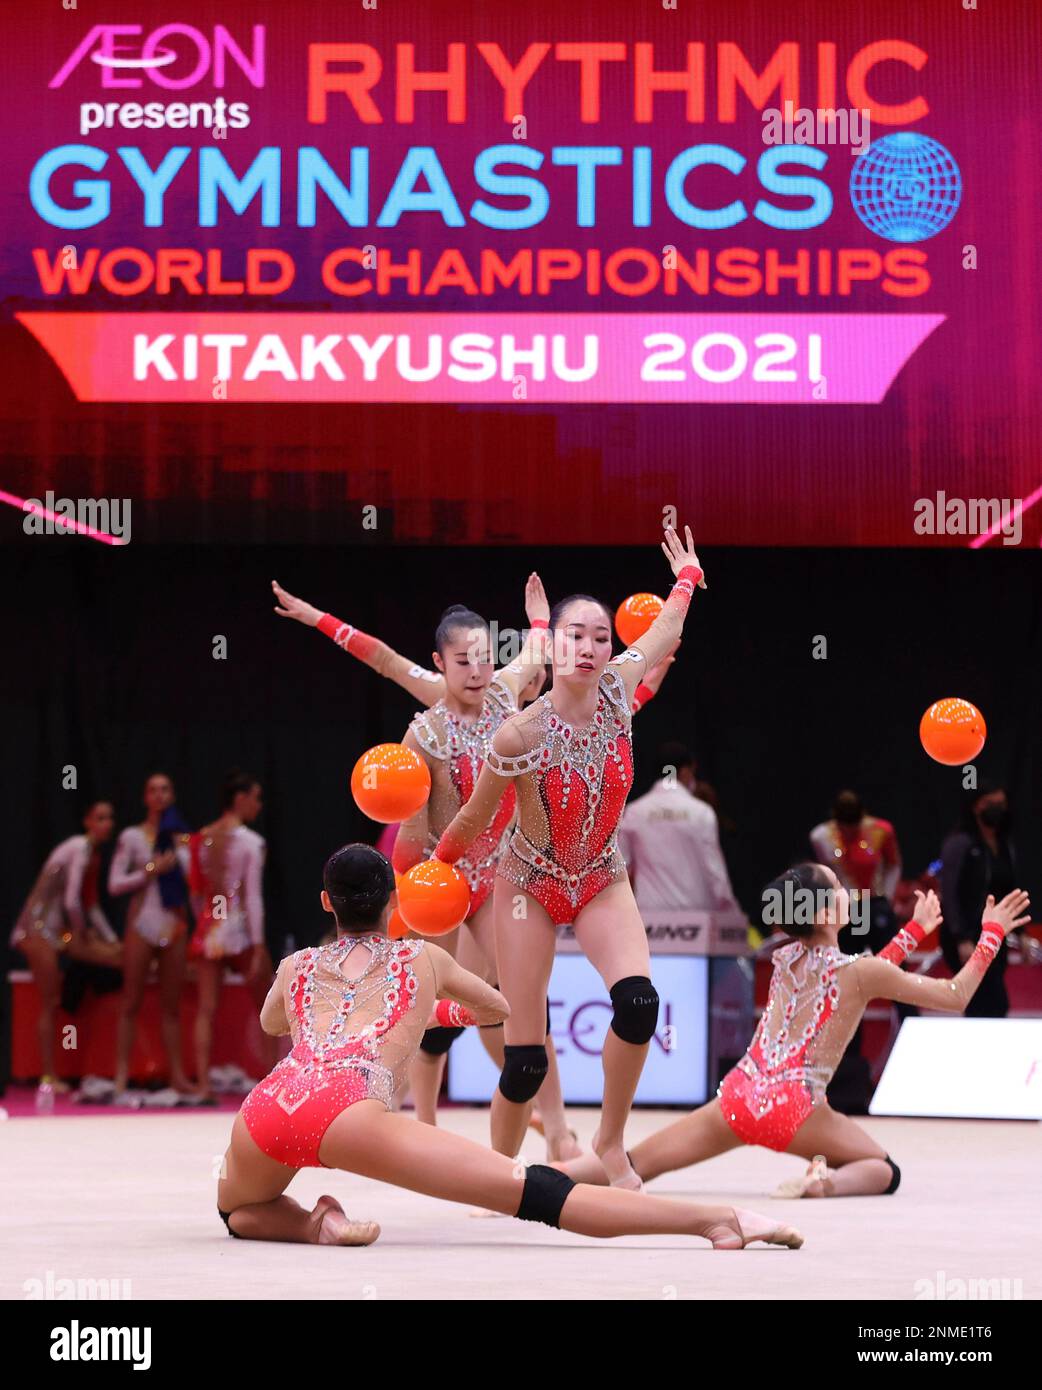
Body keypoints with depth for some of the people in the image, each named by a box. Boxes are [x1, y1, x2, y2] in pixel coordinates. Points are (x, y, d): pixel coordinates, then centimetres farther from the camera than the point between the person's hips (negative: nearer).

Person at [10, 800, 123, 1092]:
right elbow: (71, 901, -21)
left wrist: (112, 940, 15)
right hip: (39, 928, -9)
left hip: (59, 929, 9)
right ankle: (48, 1076, -5)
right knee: (49, 1004, -8)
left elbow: (90, 904, 19)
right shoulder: (80, 849, -15)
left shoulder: (94, 853, 14)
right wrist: (81, 934, -7)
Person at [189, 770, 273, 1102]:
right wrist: (258, 947, -13)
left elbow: (196, 893, 12)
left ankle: (203, 1086, -9)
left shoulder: (200, 840, 7)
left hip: (208, 931, 4)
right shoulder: (250, 842, -9)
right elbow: (252, 897, -13)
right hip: (240, 930, -4)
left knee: (206, 1011, 0)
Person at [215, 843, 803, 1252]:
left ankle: (311, 1224, 0)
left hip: (267, 1104, 2)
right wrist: (440, 1010, 70)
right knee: (529, 1191, -11)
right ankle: (716, 1220, -24)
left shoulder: (296, 967, 33)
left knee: (238, 1209, 34)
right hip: (350, 1107, -2)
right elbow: (499, 1007, 50)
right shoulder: (422, 960, 30)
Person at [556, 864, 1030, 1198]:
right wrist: (992, 933, 13)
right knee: (884, 1170, 17)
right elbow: (956, 996, 4)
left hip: (740, 1092, 4)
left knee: (636, 1164, 2)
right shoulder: (862, 971, -3)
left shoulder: (785, 959, 15)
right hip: (795, 1106, -4)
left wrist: (916, 929, 41)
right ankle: (829, 1180, -16)